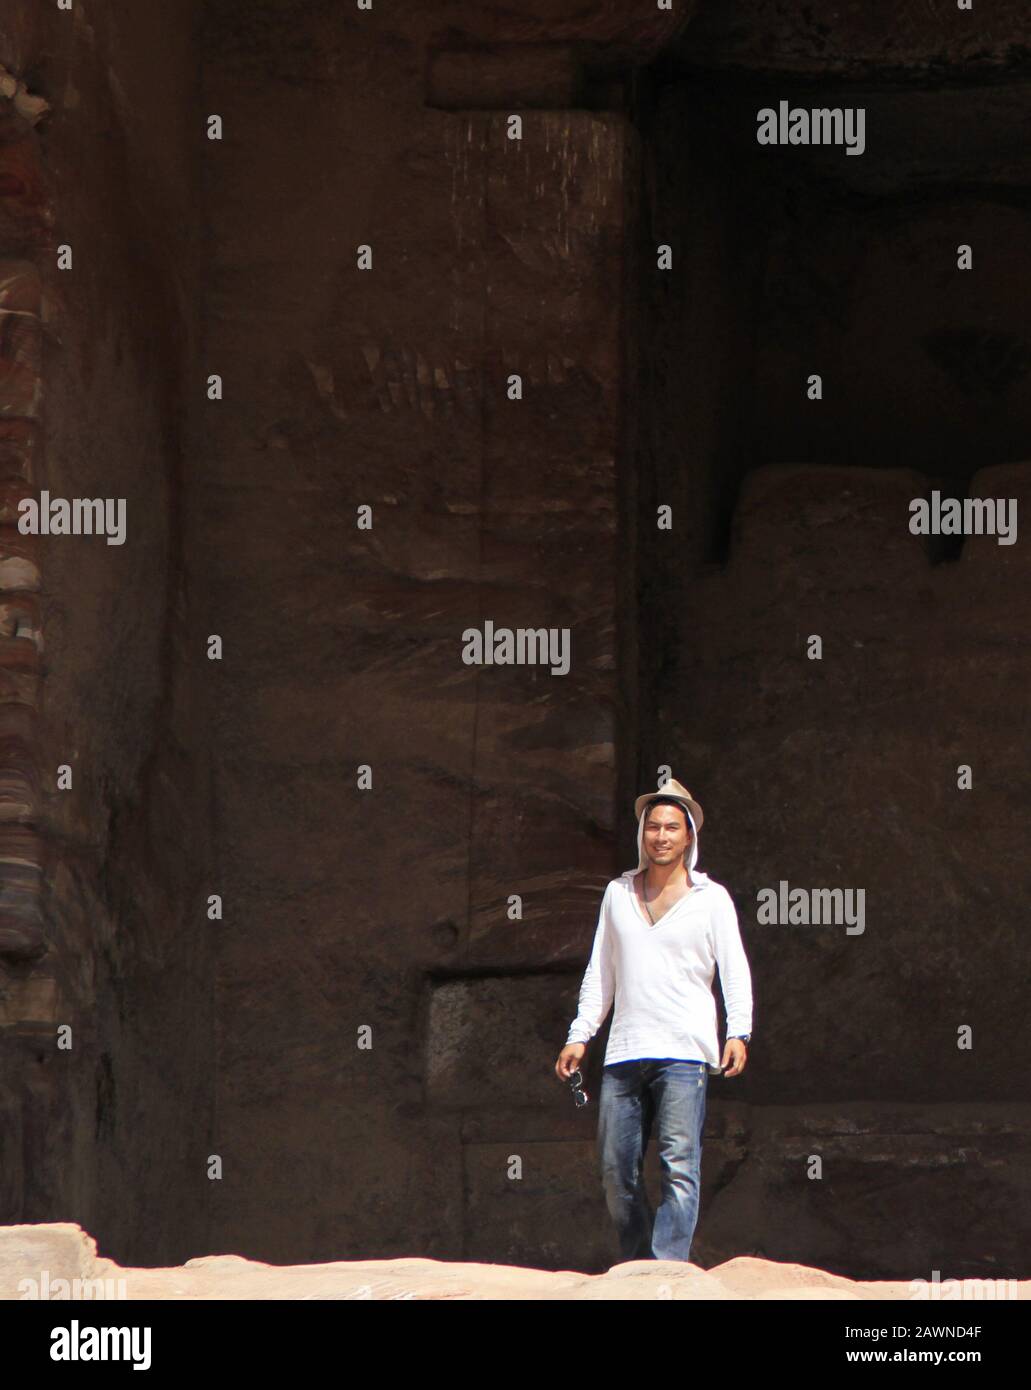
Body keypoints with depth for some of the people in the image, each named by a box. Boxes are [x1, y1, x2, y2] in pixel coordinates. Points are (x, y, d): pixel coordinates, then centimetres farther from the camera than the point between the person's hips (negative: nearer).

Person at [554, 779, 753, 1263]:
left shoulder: (711, 897, 8)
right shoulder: (618, 892, 17)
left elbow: (734, 970, 2)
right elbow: (599, 973, 20)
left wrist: (738, 1032, -12)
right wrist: (579, 1036, 12)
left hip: (684, 1051, -4)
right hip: (624, 1052, 4)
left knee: (679, 1167, -13)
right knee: (617, 1170, 2)